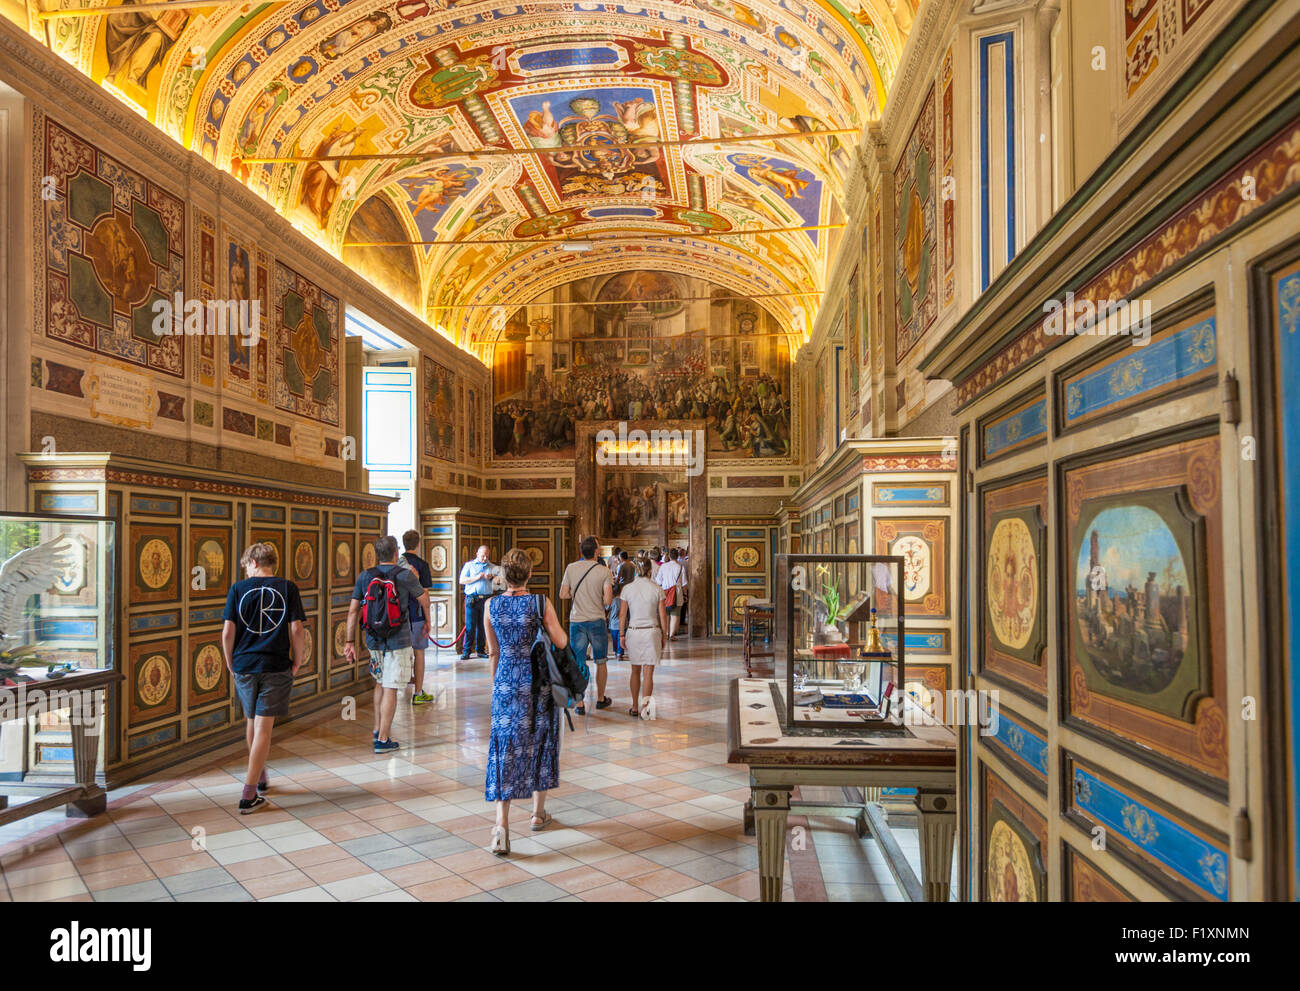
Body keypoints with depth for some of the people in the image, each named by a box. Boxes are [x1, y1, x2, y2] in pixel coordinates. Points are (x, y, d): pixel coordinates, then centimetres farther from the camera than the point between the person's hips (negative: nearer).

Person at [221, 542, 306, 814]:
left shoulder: (238, 588, 1)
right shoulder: (287, 587, -1)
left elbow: (227, 632, -2)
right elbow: (297, 630, -7)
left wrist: (231, 664, 11)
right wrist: (297, 661, 5)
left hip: (243, 665, 2)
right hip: (276, 666, -2)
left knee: (251, 722, 21)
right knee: (264, 728, 1)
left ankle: (260, 776, 39)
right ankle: (249, 795, 0)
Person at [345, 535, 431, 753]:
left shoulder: (365, 576, 2)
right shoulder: (405, 575, -8)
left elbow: (353, 611, 1)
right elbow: (424, 600, 4)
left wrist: (350, 641, 7)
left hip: (373, 639, 5)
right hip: (398, 640, -5)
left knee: (380, 682, 23)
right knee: (390, 689, 0)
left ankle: (378, 728, 32)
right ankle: (383, 739, 3)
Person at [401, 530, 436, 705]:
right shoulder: (421, 564, -10)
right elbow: (424, 594, -10)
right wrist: (428, 620, -6)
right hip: (416, 615, -4)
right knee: (419, 653, 5)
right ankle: (418, 694, 10)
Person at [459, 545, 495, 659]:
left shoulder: (491, 566, 15)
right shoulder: (469, 565, 8)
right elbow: (462, 580, -1)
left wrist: (491, 578, -6)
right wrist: (477, 577, -10)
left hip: (486, 598, 3)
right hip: (472, 599, -3)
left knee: (483, 626, 5)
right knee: (470, 626, -5)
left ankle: (480, 650, 13)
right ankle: (466, 651, 0)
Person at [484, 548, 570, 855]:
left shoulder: (492, 605, -3)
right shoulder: (541, 603, -10)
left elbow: (493, 652, 5)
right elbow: (561, 642, -8)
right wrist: (558, 627, 14)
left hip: (506, 682, 1)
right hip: (538, 681, -1)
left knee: (505, 749, 2)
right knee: (539, 743, 17)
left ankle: (501, 826, -9)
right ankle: (538, 814, 30)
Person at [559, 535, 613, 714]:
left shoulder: (571, 568, -3)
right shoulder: (603, 571, -10)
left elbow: (563, 594, 0)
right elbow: (608, 599, -15)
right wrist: (601, 602, 7)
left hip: (576, 621, 1)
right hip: (597, 621, -1)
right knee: (600, 662, 16)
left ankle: (579, 704, 5)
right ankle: (601, 699, 27)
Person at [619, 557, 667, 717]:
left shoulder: (627, 589, -3)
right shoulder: (657, 589, -5)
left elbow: (623, 615, -1)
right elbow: (663, 615, -3)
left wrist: (622, 635, 8)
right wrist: (664, 635, 7)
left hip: (633, 632, 1)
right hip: (652, 632, -1)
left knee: (635, 671, 15)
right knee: (648, 673, 1)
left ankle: (635, 707, 21)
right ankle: (645, 707, -5)